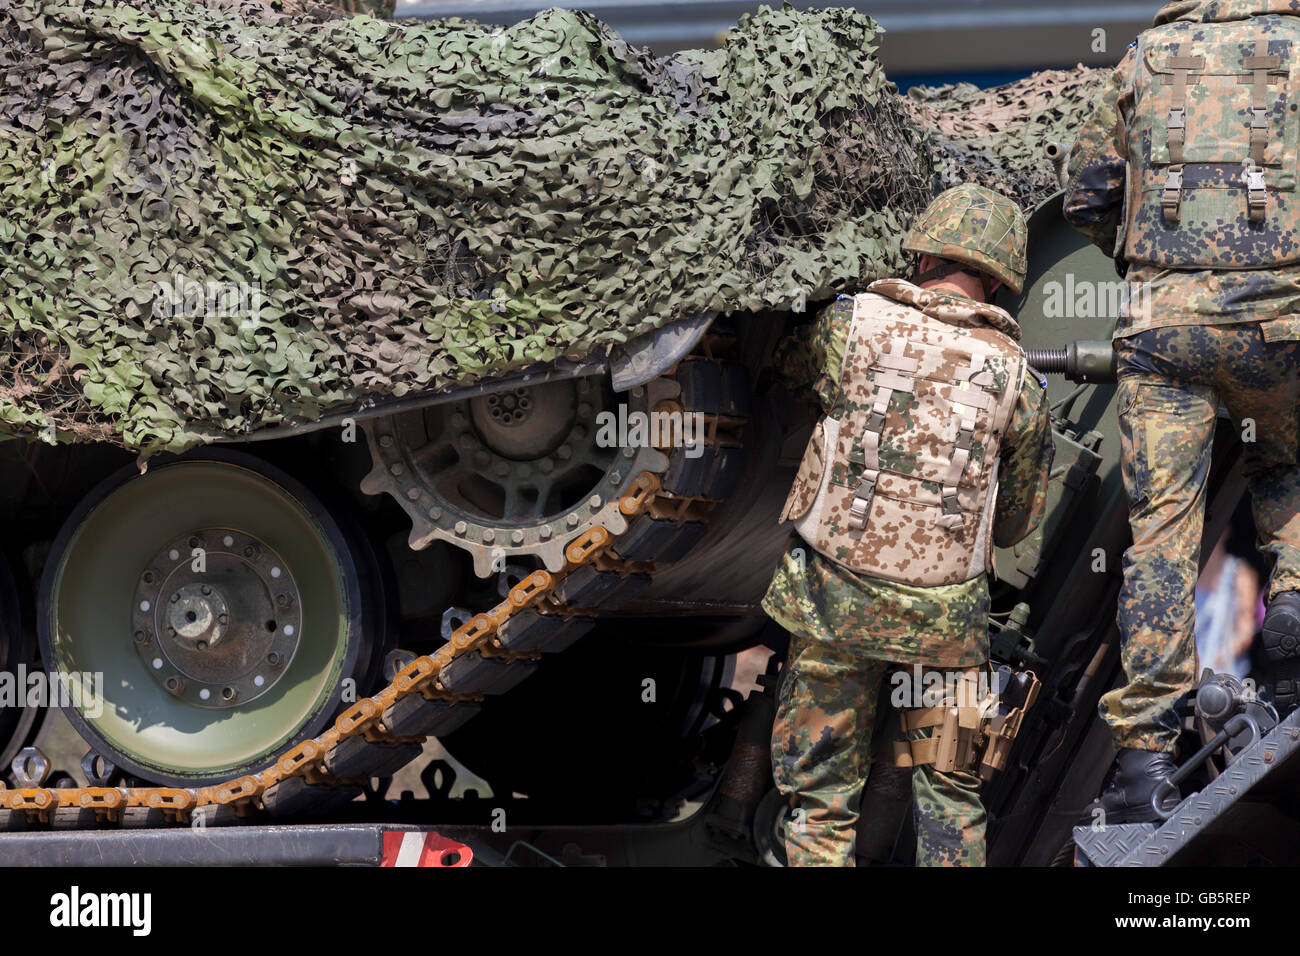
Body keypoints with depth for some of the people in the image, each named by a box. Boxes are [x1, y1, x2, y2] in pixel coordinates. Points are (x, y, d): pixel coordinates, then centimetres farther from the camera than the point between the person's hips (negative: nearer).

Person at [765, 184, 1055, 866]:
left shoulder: (851, 323, -5)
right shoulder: (1016, 374, 1)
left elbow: (776, 356, 17)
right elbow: (1018, 521, 11)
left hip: (835, 597, -1)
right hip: (945, 616, 1)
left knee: (821, 792, 7)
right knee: (949, 793, 14)